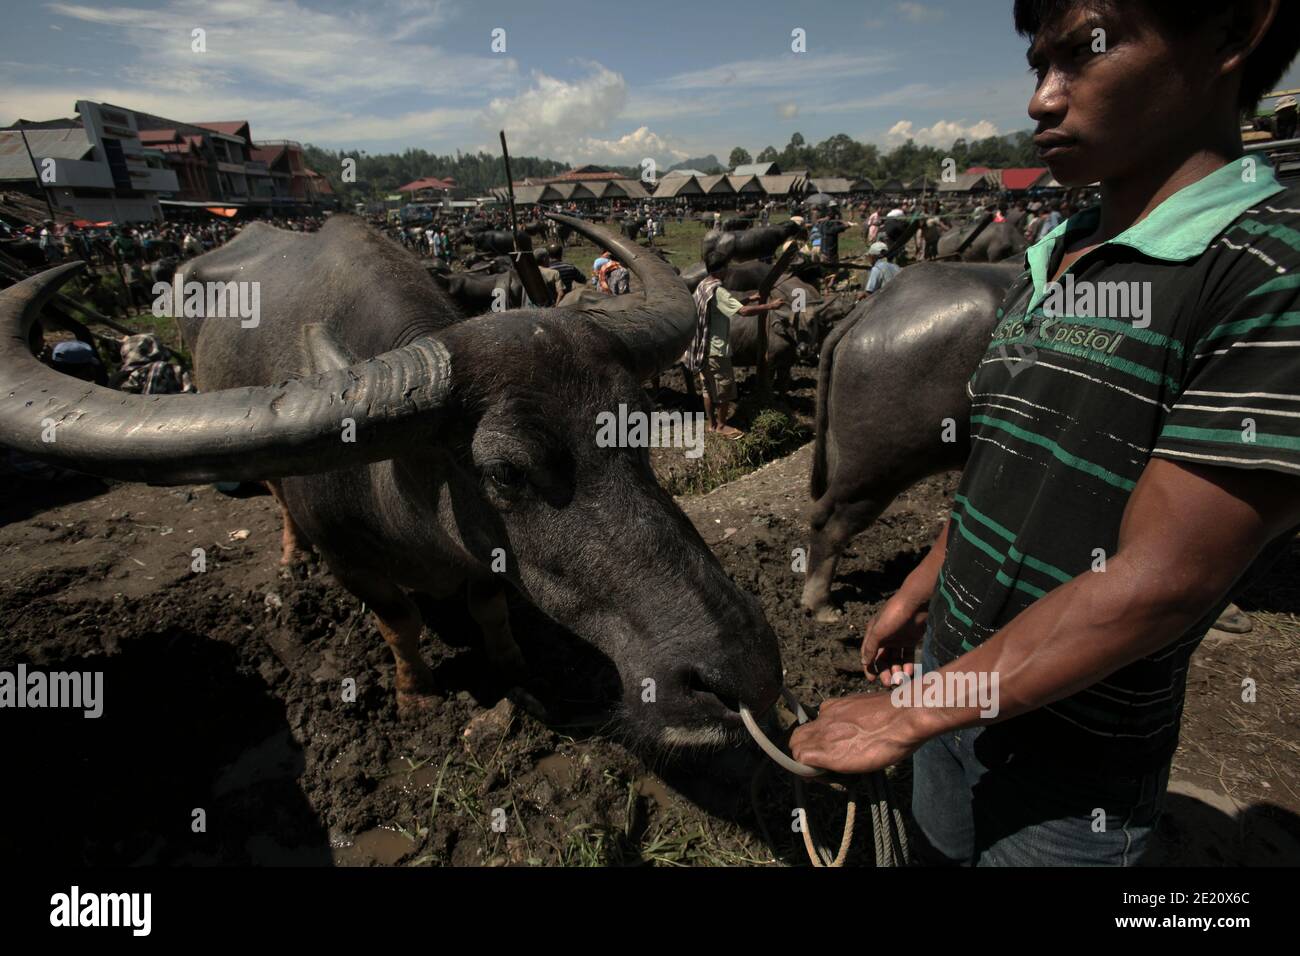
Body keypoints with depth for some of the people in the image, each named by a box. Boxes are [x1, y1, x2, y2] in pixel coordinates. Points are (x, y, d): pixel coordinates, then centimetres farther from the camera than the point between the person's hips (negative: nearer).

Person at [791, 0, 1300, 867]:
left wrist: (913, 714, -21)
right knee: (939, 848, 25)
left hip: (1074, 766, -6)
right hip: (958, 681, 6)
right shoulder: (1043, 268, 2)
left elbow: (1158, 583, -25)